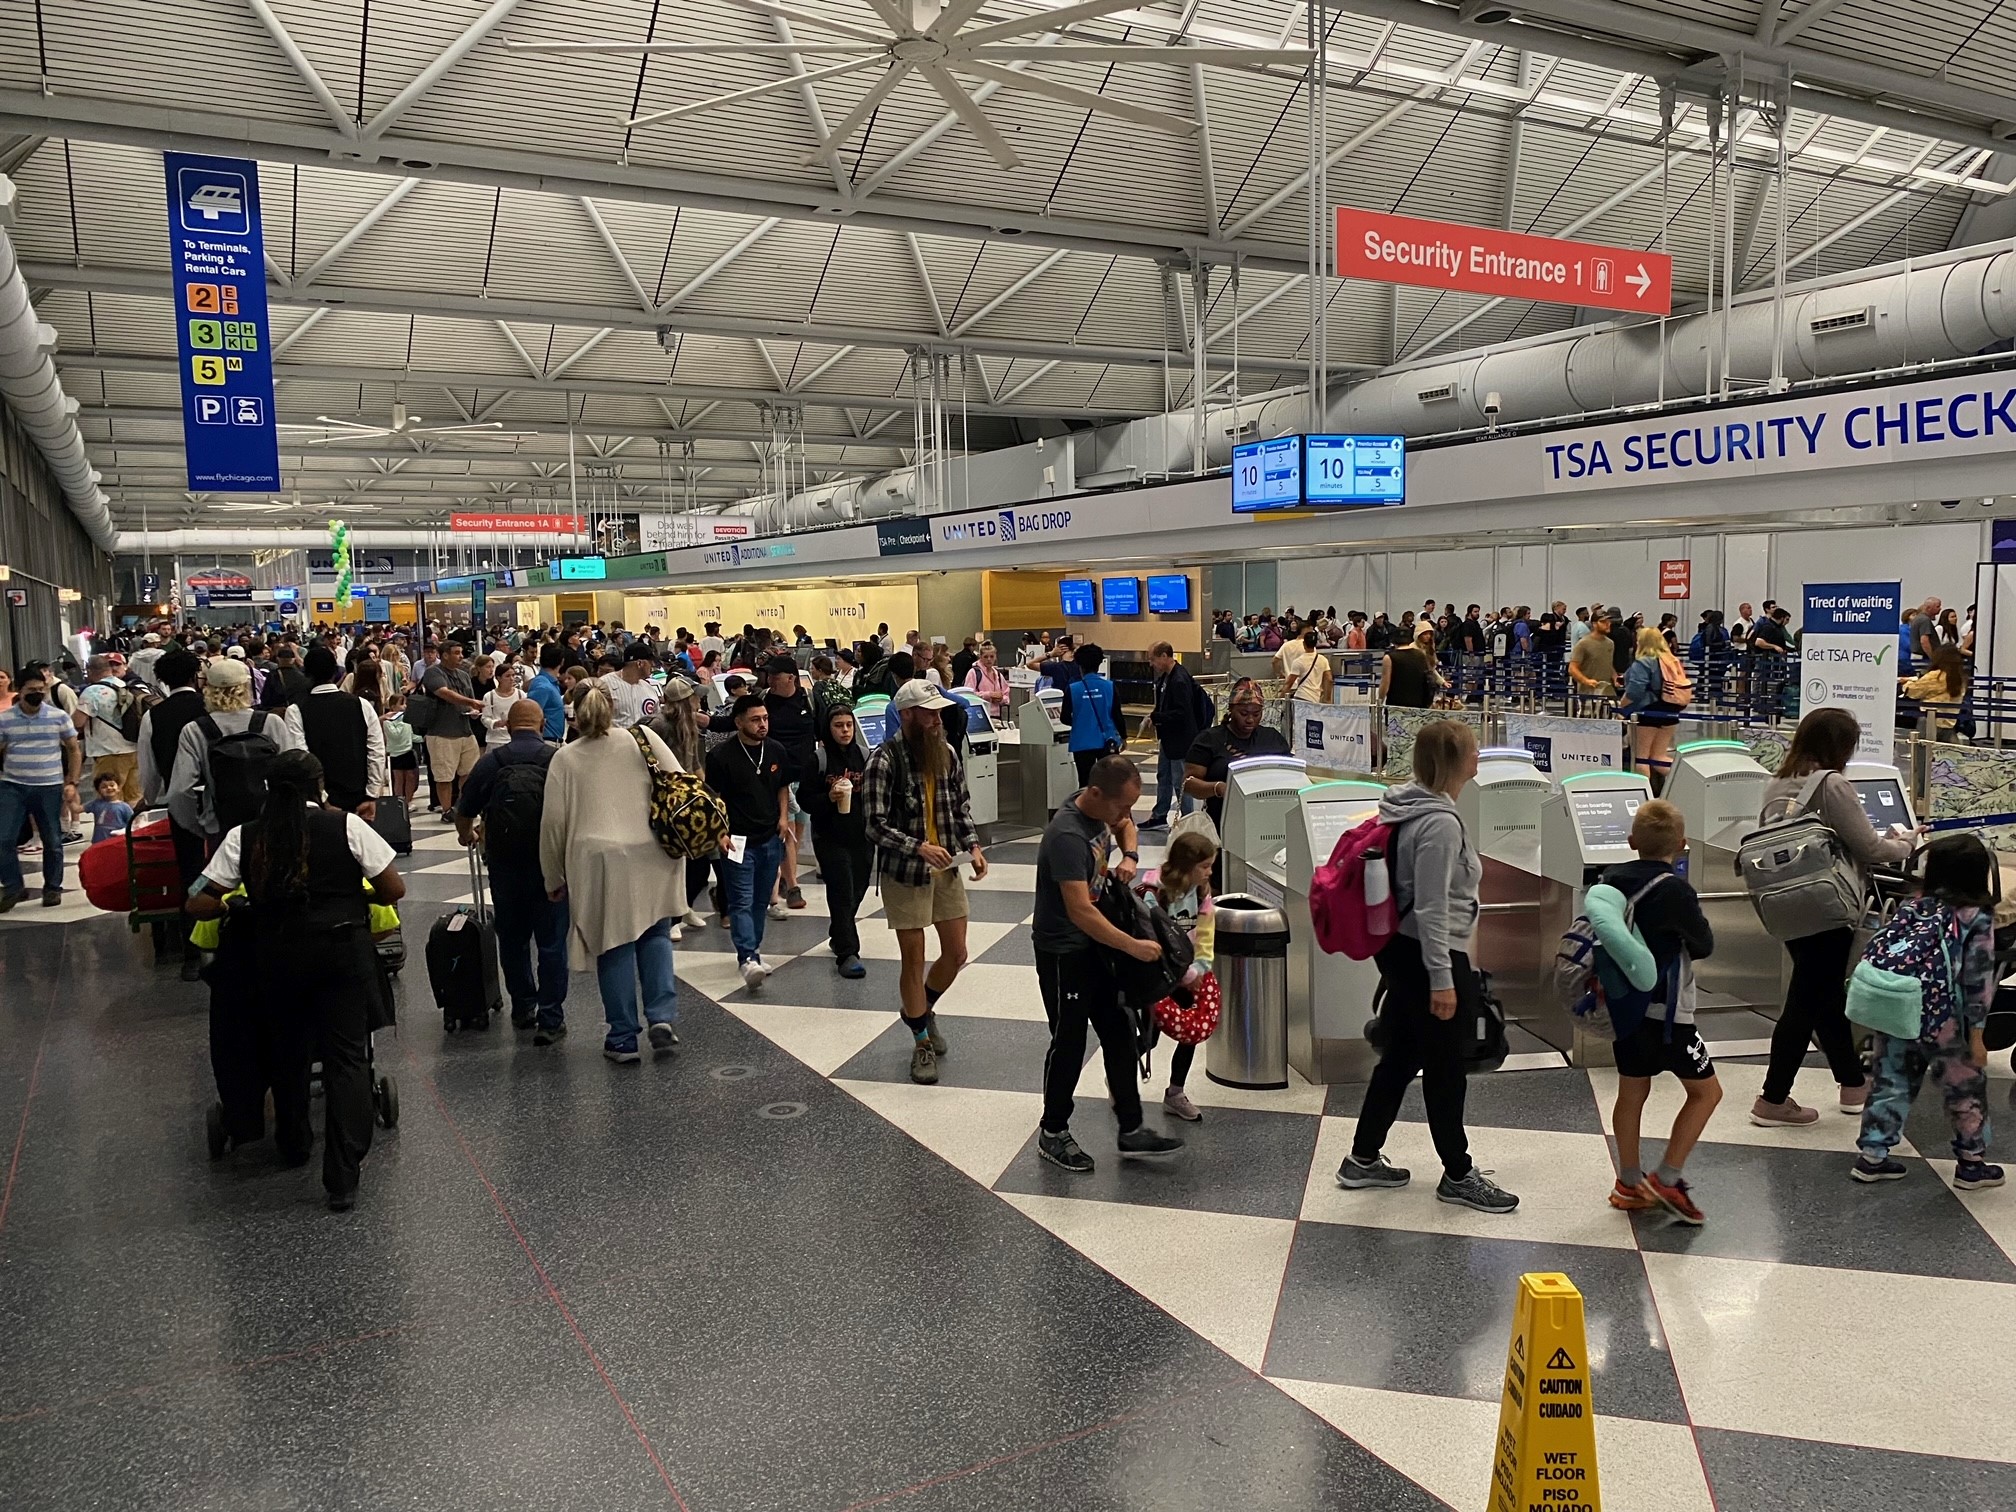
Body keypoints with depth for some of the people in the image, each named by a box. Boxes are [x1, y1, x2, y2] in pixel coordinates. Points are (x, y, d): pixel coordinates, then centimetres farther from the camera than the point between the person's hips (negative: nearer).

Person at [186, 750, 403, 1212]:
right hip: (341, 951, -2)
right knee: (346, 1057, 0)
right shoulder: (346, 826, -2)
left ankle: (293, 1144, 40)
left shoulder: (244, 838, 4)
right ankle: (342, 1178, -4)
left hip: (277, 956, 3)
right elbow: (395, 889, -1)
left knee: (291, 1048, 24)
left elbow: (199, 904, 1)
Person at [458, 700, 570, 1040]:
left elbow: (463, 815, 8)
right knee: (551, 942, 6)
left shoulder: (490, 761, 0)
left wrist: (467, 835, 31)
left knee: (512, 939, 18)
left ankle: (523, 1009, 29)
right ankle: (550, 1019, 6)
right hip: (551, 864, -2)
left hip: (503, 863, 2)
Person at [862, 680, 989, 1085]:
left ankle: (920, 1009, 40)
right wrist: (920, 847, -29)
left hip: (946, 869, 6)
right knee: (914, 960, 4)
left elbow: (962, 806, 12)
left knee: (956, 953, 11)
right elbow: (876, 825, -18)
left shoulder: (947, 753, 2)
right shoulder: (884, 760, -17)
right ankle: (923, 1043, 21)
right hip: (904, 874, -6)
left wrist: (973, 845, -3)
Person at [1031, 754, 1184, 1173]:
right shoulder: (1067, 836, -30)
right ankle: (1052, 1133, 22)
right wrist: (1133, 946, -30)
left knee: (1119, 1034, 12)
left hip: (1095, 942, 9)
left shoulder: (1101, 807, -3)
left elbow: (1124, 825, 22)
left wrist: (1129, 856, 0)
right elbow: (1080, 911, -35)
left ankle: (1131, 1131, 21)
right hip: (1062, 951, -9)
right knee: (1069, 1043, 3)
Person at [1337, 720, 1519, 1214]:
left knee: (1399, 1057, 18)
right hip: (1431, 957, -10)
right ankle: (1458, 1176, 22)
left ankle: (1362, 1160, 28)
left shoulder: (1411, 809, 7)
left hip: (1400, 952, 10)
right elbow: (1432, 909, -23)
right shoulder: (1441, 823, -22)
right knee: (1446, 1069, 6)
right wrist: (1442, 979, -21)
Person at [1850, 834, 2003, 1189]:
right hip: (1934, 1016, -4)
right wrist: (1976, 1034, -3)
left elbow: (1876, 951, 6)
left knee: (1890, 1082, 14)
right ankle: (1972, 1163, 26)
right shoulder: (1977, 918, -5)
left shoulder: (1911, 905, 7)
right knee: (1966, 1084, 15)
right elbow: (1978, 980, -7)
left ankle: (1872, 1156, 18)